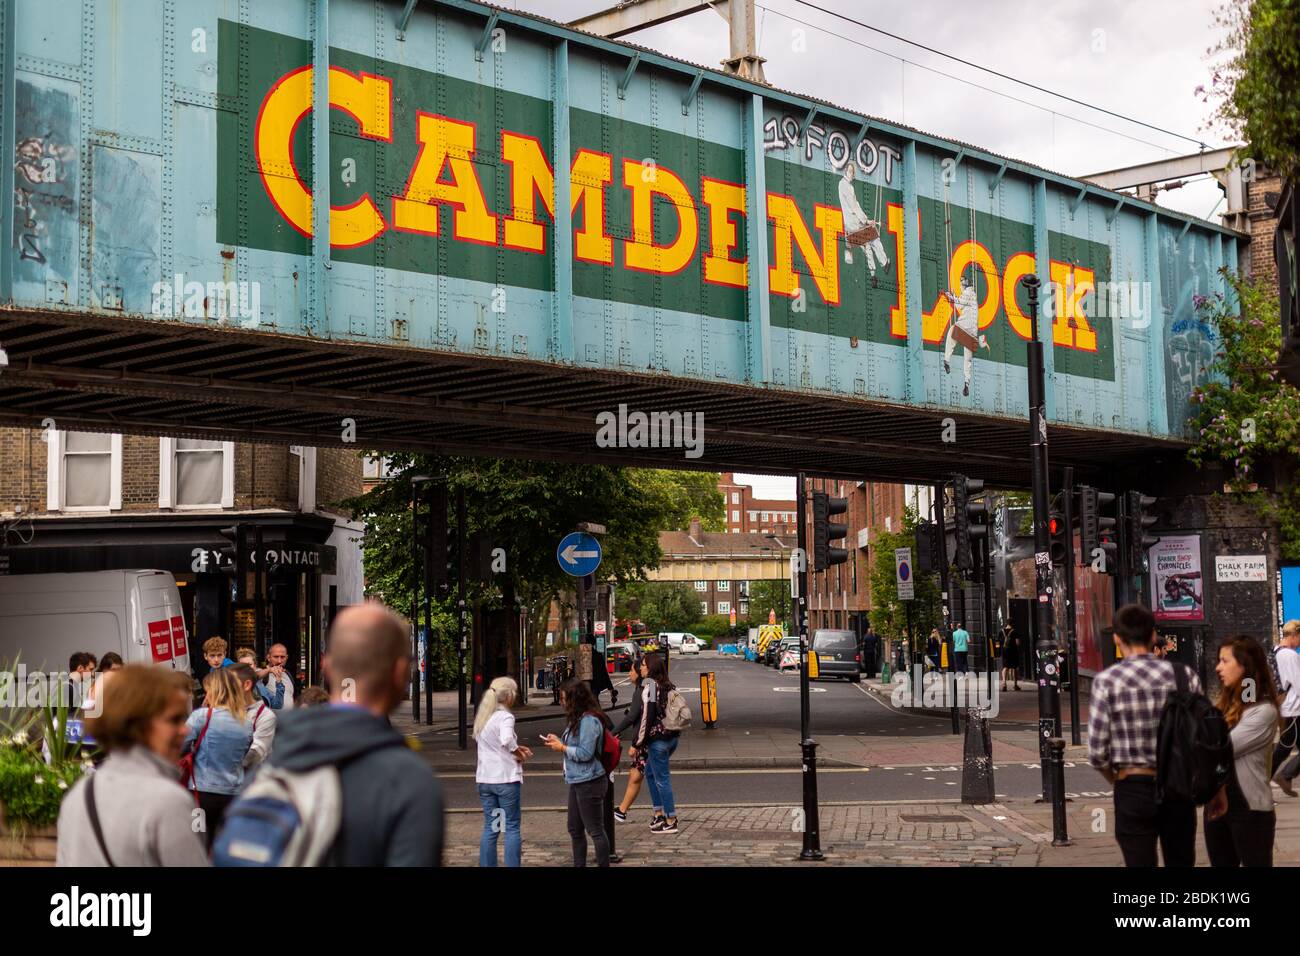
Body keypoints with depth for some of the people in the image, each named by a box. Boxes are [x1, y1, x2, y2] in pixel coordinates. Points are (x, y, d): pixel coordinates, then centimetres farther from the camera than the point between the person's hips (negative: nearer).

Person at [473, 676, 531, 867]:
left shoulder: (483, 716, 11)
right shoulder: (505, 717, -13)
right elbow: (507, 740, -31)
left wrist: (516, 748, 12)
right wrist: (519, 754, -14)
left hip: (484, 778, 7)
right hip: (506, 779, -7)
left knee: (490, 827, 11)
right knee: (512, 827, 2)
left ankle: (487, 865, 12)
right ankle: (512, 865, 2)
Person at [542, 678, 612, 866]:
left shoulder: (589, 721, -19)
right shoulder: (577, 719, 12)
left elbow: (585, 753, -22)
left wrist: (562, 748, -11)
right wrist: (558, 741, 6)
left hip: (589, 782, -10)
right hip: (577, 782, 10)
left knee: (595, 831, -2)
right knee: (575, 829, 18)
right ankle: (579, 864, 28)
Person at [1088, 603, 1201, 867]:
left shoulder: (1106, 681, -10)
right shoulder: (1184, 675, -3)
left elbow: (1097, 751, -10)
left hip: (1133, 788, -2)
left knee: (1140, 863, 5)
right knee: (1181, 862, 16)